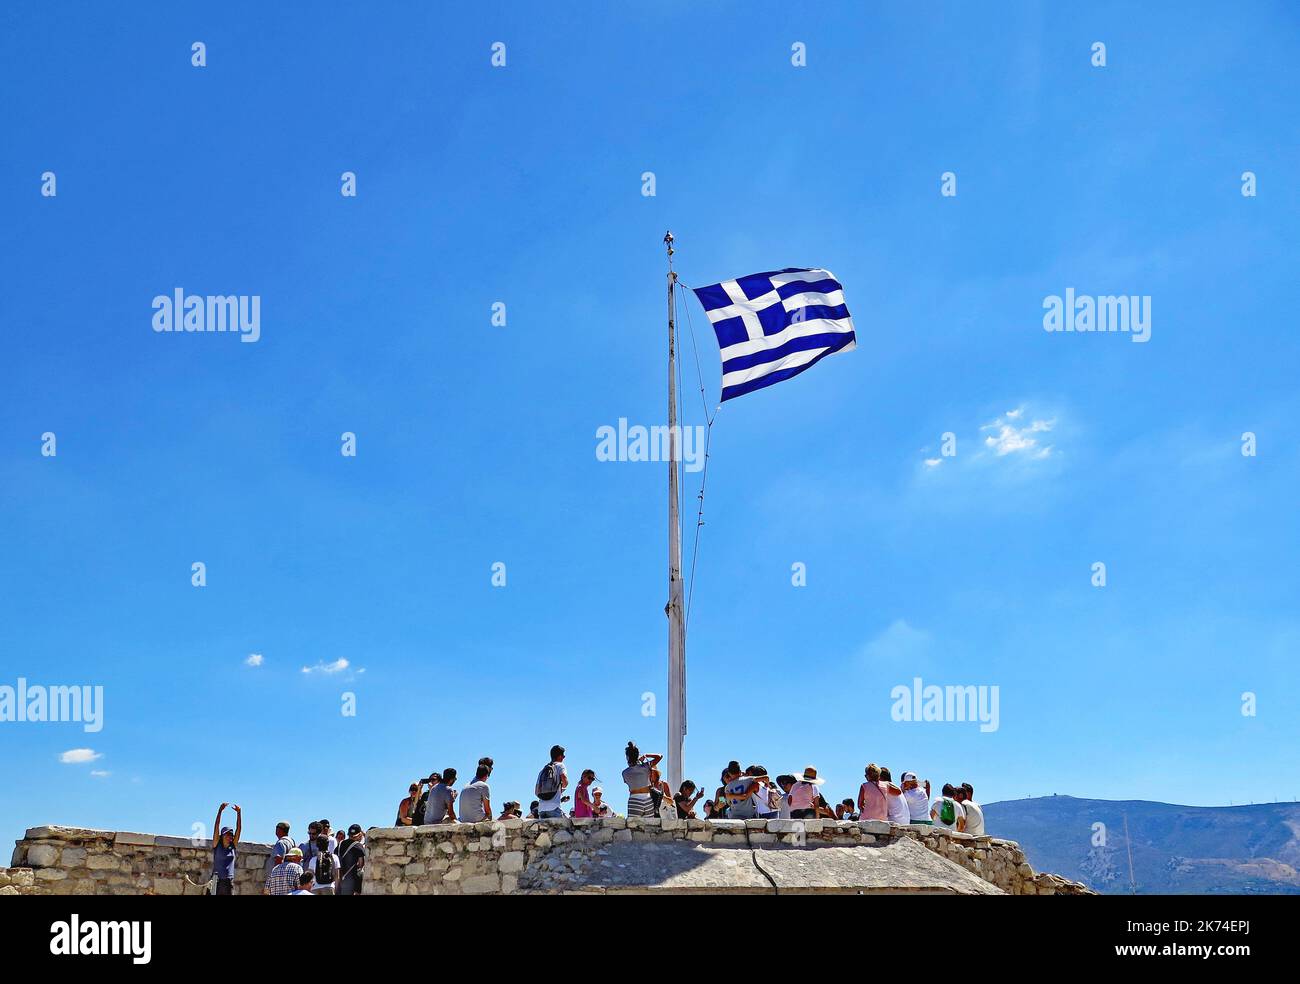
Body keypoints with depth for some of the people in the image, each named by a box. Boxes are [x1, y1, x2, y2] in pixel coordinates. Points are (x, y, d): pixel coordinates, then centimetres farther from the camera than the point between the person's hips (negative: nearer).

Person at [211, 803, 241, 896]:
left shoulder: (233, 846, 9)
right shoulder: (217, 845, 2)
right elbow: (216, 827, -6)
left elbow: (239, 829, 3)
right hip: (217, 881, -3)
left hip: (229, 882, 3)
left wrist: (239, 813, -6)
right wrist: (220, 811, -15)